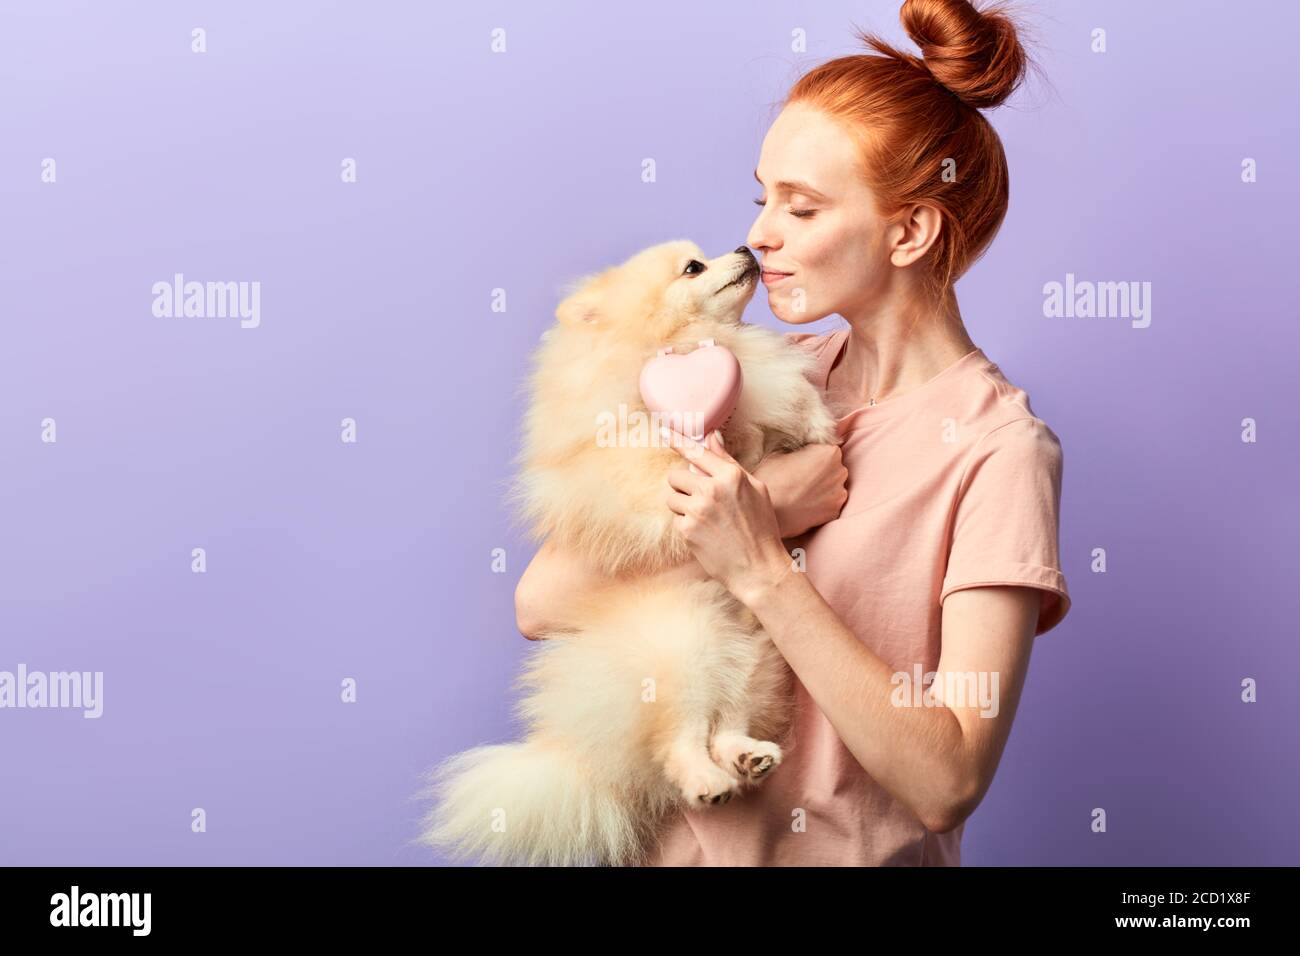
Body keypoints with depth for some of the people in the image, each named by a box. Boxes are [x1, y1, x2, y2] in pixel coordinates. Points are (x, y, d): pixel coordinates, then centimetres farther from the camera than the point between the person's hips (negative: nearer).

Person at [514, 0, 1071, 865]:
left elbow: (947, 781, -17)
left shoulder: (998, 448, -10)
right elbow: (541, 601, -7)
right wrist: (762, 506, -16)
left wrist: (762, 569, -22)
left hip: (846, 849, -4)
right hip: (677, 832, 5)